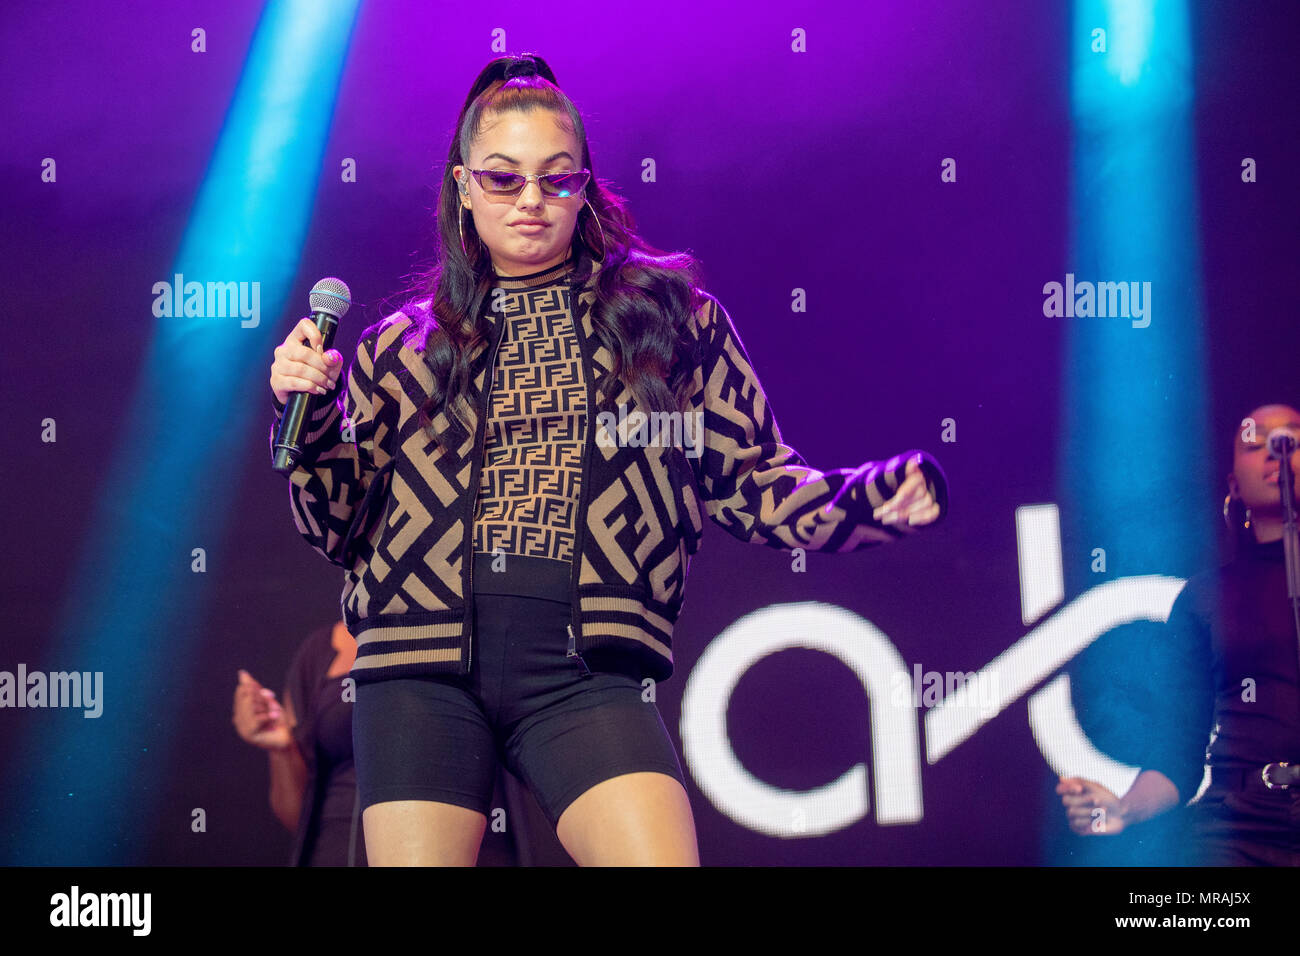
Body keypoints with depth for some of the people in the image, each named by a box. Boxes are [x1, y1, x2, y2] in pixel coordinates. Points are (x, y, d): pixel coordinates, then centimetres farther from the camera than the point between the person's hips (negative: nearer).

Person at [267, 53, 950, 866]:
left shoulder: (672, 319, 14)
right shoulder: (402, 348, 16)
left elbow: (755, 483, 12)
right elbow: (342, 528, 16)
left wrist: (873, 500, -6)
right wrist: (308, 410, 1)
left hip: (584, 672, -1)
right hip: (421, 668, 1)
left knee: (657, 853, -20)